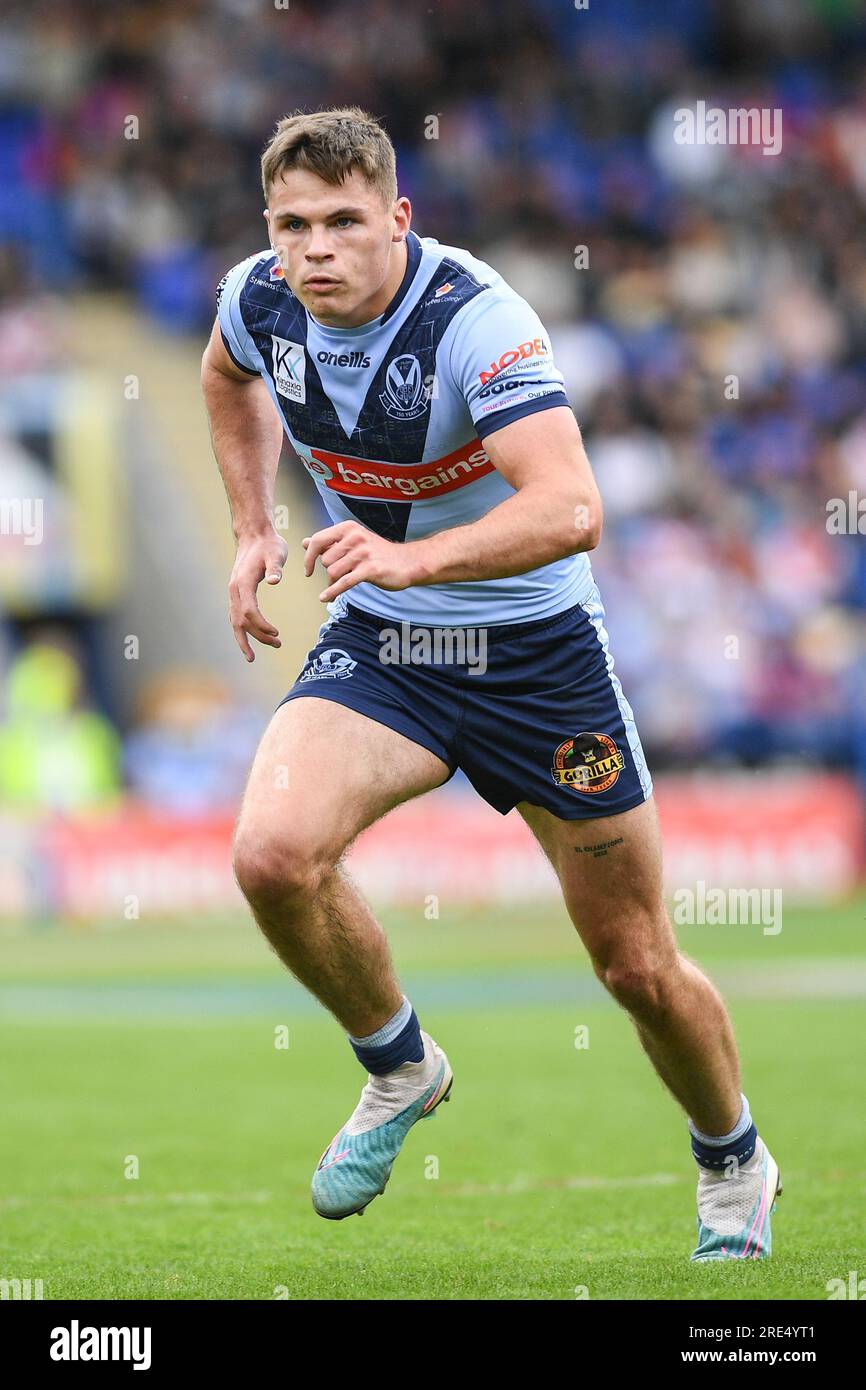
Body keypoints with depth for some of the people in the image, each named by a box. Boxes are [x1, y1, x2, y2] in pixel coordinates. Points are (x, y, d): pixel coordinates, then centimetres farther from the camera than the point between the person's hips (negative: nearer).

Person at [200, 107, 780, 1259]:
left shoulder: (474, 317, -26)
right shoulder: (260, 299, -8)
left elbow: (571, 508, -39)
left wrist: (409, 558, -51)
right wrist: (255, 531, 11)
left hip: (533, 643, -4)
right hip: (375, 642, 4)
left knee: (639, 967, 5)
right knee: (272, 853, -25)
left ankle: (734, 1167, 35)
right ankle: (399, 1068, 2)